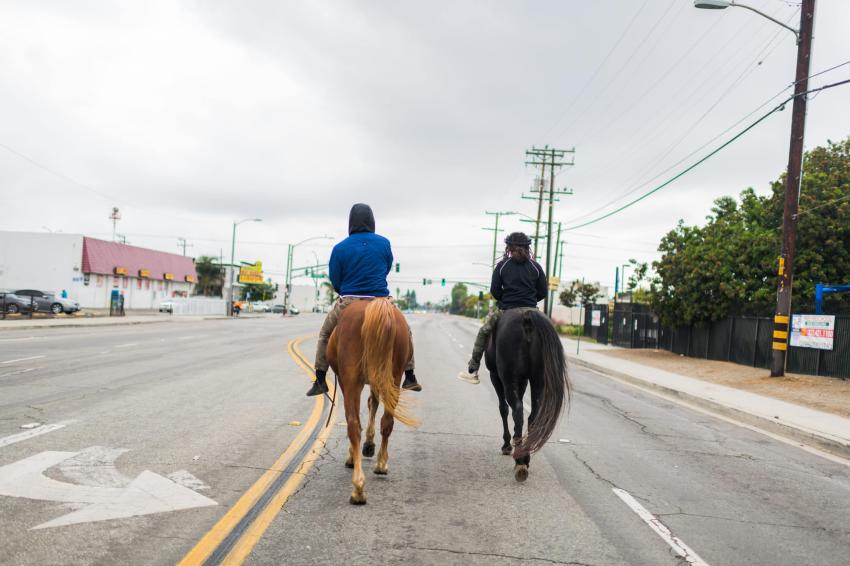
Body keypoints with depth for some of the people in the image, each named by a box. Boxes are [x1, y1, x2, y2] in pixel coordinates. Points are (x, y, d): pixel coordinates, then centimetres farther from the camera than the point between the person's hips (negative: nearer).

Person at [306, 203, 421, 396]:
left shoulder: (339, 248, -5)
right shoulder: (384, 243, 0)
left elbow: (335, 281, 0)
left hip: (348, 303, -1)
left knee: (325, 335, 23)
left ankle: (320, 381, 19)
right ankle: (410, 377, 20)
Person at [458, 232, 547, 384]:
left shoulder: (502, 265, -1)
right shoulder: (536, 267, 2)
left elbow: (494, 291, -4)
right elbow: (543, 292, 2)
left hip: (505, 310, -1)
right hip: (530, 311, 1)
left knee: (483, 332, 17)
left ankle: (472, 371, 17)